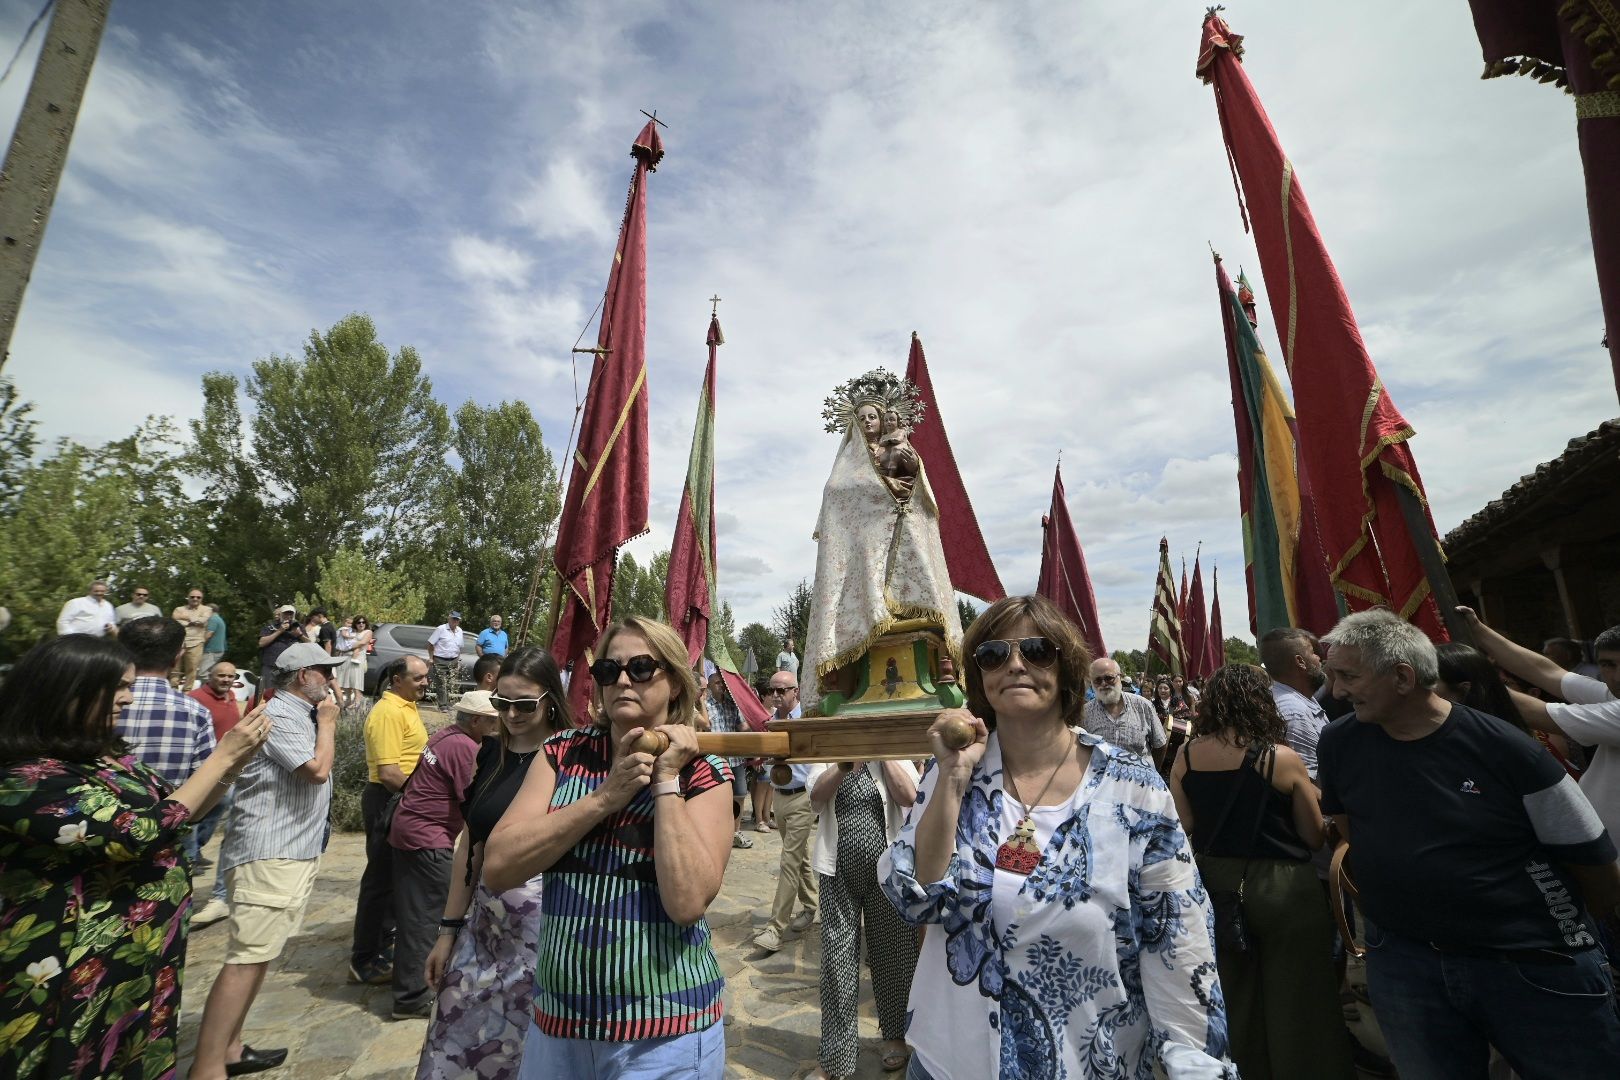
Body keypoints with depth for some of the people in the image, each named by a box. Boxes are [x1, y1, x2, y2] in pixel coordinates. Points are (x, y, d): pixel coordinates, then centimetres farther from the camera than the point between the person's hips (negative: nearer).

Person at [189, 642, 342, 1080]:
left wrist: (323, 721, 10)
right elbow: (318, 769, -22)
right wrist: (327, 721, -13)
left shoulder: (301, 714, 13)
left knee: (259, 955, 16)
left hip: (293, 851, 10)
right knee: (247, 958, -9)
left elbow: (320, 765, 19)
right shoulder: (280, 714, -16)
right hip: (269, 854, -10)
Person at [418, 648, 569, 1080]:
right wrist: (448, 929, 13)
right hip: (485, 918, 6)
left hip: (547, 919, -5)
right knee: (454, 1039, 14)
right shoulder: (492, 753, 5)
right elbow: (471, 844, 12)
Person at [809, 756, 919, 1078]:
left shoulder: (895, 756, -3)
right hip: (838, 872, 1)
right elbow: (816, 797, -18)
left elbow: (909, 797, -18)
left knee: (890, 952, 15)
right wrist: (849, 762, -31)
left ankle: (894, 1034, 39)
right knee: (836, 961, 5)